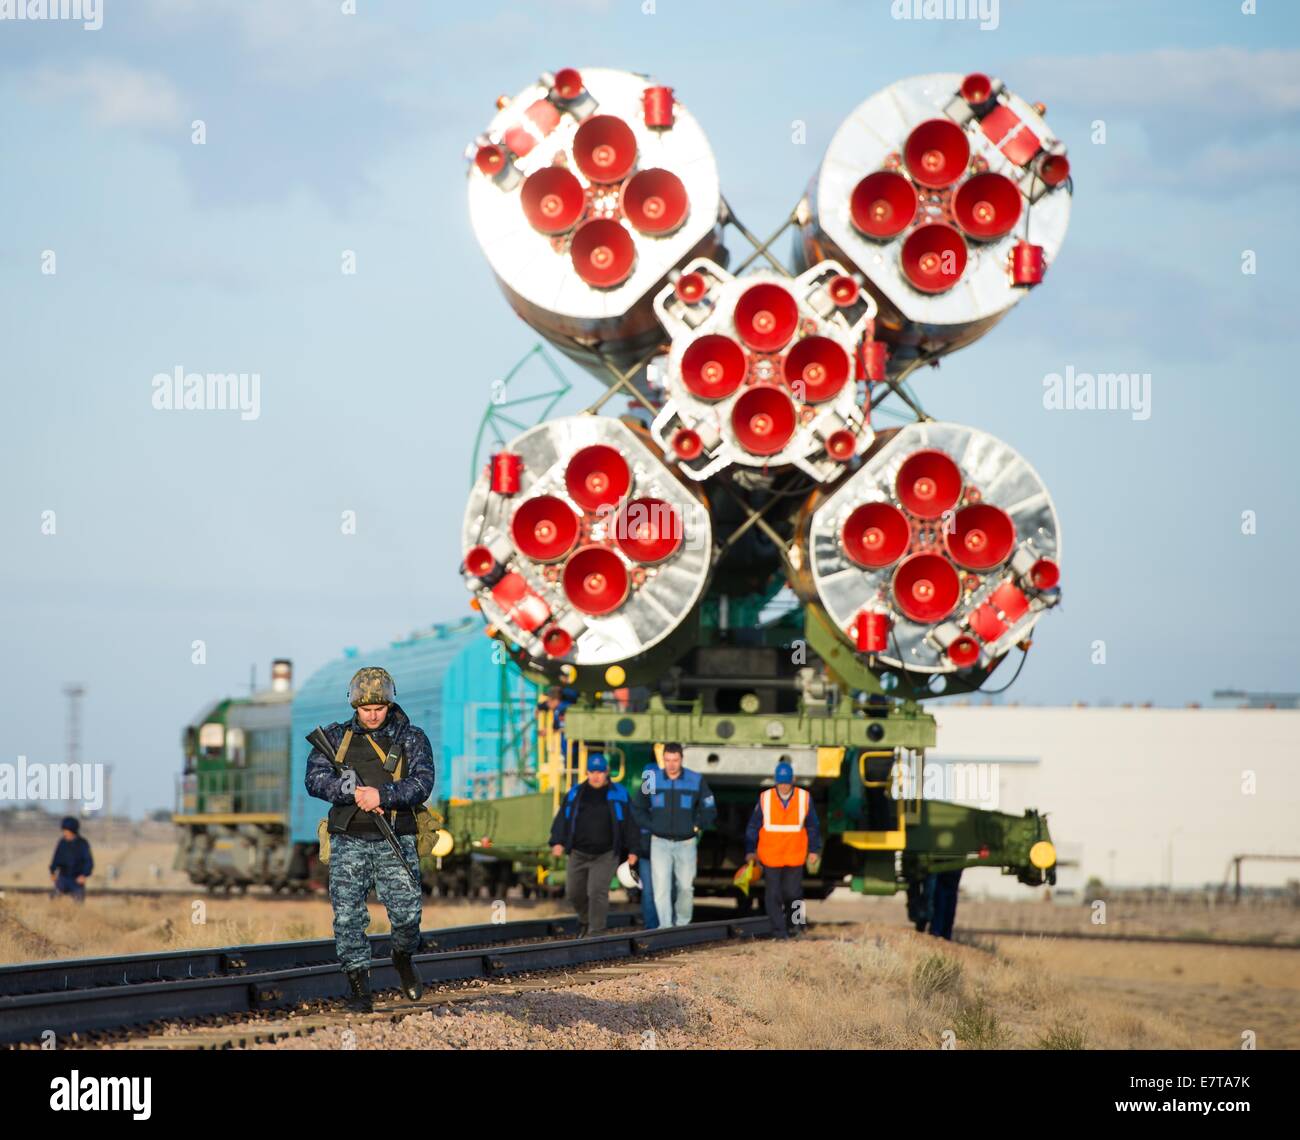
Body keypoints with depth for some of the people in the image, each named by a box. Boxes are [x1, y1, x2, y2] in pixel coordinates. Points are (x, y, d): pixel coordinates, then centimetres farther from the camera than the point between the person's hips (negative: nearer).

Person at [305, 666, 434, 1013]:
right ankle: (358, 986, 5)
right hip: (349, 841, 1)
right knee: (348, 916, -4)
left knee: (407, 912, -7)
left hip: (395, 842, -1)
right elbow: (315, 779, -4)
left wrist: (381, 795, -21)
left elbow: (422, 784, -8)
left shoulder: (411, 739, 5)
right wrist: (354, 792, -19)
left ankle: (403, 958, 24)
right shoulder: (337, 737, 8)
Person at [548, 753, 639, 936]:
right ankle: (585, 920, 38)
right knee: (574, 892, 11)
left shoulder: (619, 794, 2)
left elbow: (629, 823, 4)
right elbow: (562, 819, 6)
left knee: (597, 891, -15)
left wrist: (632, 850, 0)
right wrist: (558, 842, -7)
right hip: (579, 853, 4)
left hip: (605, 854, -4)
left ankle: (596, 931, -9)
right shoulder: (575, 794, 7)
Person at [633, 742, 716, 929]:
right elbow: (638, 808, 13)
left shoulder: (696, 781, -1)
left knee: (686, 887, 5)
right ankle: (665, 927, -12)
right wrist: (651, 826, 2)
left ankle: (682, 924, 21)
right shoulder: (652, 780, 1)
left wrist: (696, 827, -1)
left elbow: (710, 810, 8)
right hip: (660, 843, 0)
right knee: (661, 887, -10)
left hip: (686, 843, 0)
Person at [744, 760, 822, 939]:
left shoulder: (804, 798, 0)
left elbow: (812, 827, 10)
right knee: (774, 894, 0)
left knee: (793, 892, 2)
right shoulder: (765, 799, -2)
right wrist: (750, 851, 3)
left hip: (795, 857, 0)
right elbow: (753, 827, 5)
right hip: (770, 856, 0)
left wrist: (814, 850, 10)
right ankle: (779, 929, 7)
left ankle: (794, 921, 28)